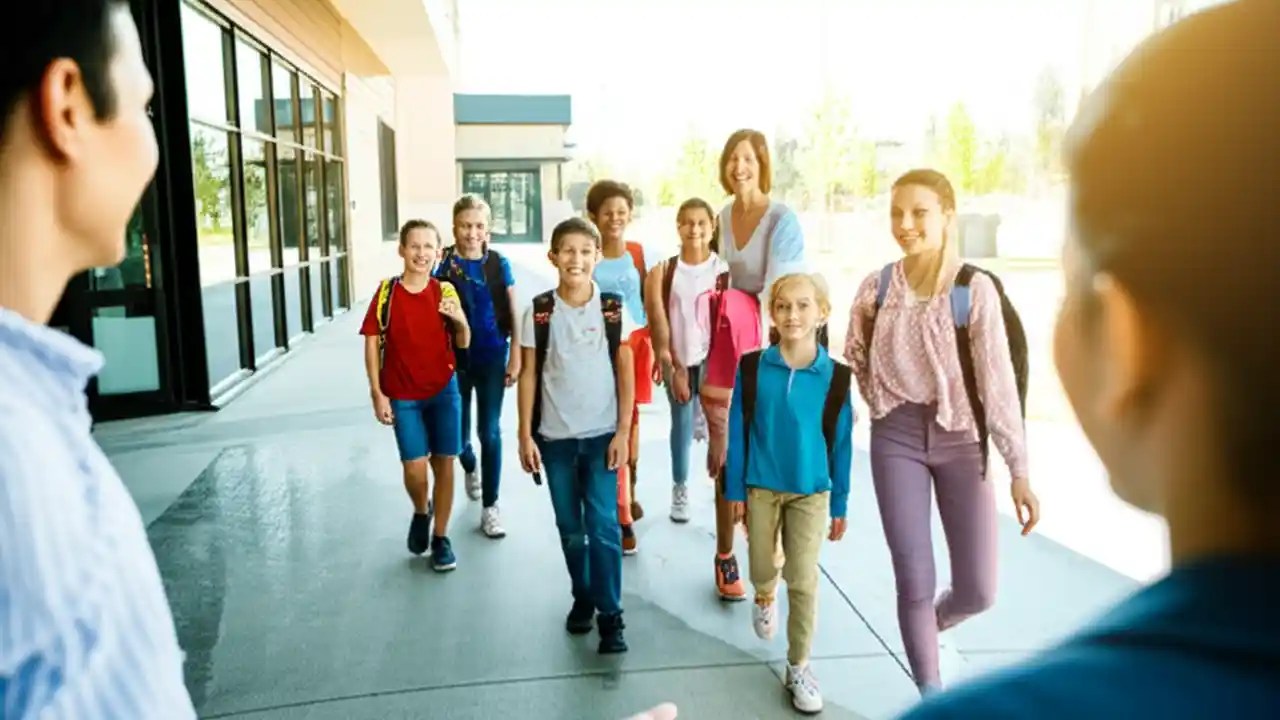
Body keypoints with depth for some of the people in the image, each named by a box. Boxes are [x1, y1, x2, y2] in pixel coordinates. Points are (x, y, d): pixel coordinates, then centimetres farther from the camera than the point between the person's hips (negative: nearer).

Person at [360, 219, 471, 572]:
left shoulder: (445, 292, -3)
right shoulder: (387, 292, -7)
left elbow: (462, 344, 3)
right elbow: (372, 343, -3)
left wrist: (461, 321, -19)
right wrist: (377, 393, -7)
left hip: (444, 390, 1)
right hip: (402, 395, -1)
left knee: (444, 463, 5)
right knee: (414, 469, -5)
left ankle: (441, 538, 21)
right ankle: (421, 513, 29)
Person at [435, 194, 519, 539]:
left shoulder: (499, 264, -2)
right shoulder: (444, 266, -6)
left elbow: (513, 313, 2)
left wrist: (515, 357, -1)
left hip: (492, 358, 0)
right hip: (456, 360, 0)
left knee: (490, 433, 0)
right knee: (460, 431, 14)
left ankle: (490, 507, 12)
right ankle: (471, 469, 49)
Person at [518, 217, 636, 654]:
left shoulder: (614, 310, -3)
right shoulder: (539, 312, -2)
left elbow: (625, 373, -1)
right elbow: (529, 375, 1)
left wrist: (623, 432, -5)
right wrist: (525, 435, -2)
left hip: (601, 435, -1)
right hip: (555, 437, 2)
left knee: (603, 526, -4)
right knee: (570, 527, 13)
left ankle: (610, 615, 6)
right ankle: (582, 597, 31)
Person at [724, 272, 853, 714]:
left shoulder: (835, 376, -10)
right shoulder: (752, 368, -10)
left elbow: (841, 444, -2)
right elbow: (737, 432, -3)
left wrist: (840, 504, 2)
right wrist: (735, 489, -2)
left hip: (811, 492, 0)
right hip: (761, 487, 1)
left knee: (804, 581, 4)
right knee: (762, 570, 15)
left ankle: (799, 666, 21)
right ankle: (765, 596, 52)